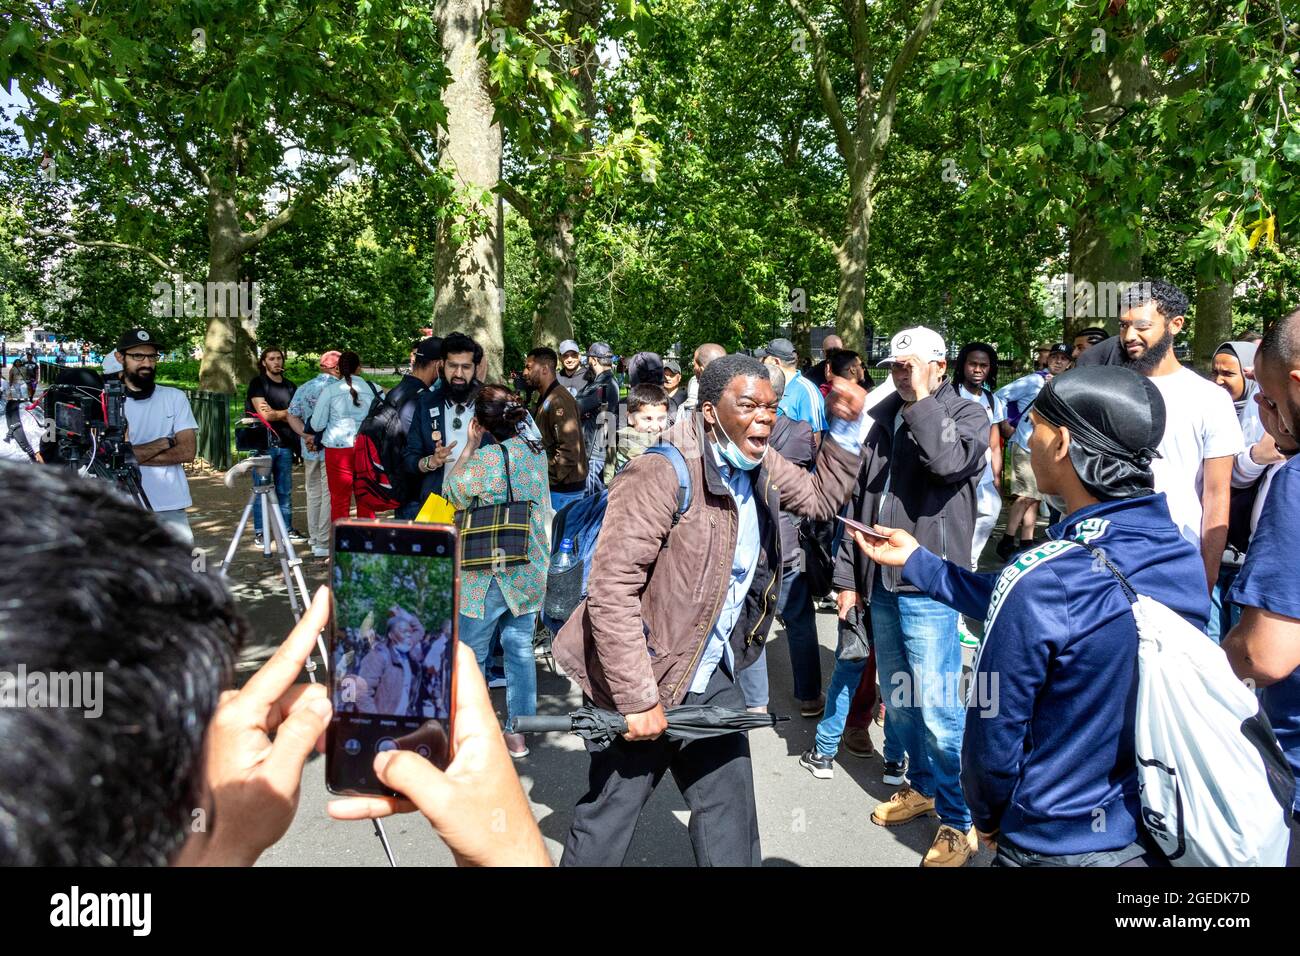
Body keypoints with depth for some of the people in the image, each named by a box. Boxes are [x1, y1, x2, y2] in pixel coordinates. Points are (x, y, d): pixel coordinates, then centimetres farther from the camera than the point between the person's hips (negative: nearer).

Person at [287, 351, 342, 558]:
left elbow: (292, 416, 4)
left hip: (310, 451, 6)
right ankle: (323, 544, 0)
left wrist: (307, 435, -6)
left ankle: (314, 539, 24)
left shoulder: (303, 388, 10)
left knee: (313, 494, 16)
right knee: (329, 495, -1)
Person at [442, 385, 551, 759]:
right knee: (520, 648, 13)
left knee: (470, 652, 9)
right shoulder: (537, 452, 2)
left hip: (489, 572, -6)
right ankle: (518, 733, 20)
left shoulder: (484, 458, -17)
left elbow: (452, 493, -2)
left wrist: (469, 445, -1)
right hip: (530, 571, 6)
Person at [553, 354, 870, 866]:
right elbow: (611, 591, -27)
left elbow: (821, 497, 21)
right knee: (607, 823, 10)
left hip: (713, 680, 7)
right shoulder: (661, 474, -23)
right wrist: (638, 700, -26)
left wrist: (847, 426, 6)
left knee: (731, 817, 18)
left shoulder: (761, 466, 2)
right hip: (641, 687, -7)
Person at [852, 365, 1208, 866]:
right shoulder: (1183, 555, -6)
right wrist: (916, 559, 11)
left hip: (1063, 846, -6)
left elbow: (994, 734, -19)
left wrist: (985, 816, 2)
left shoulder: (1039, 578, -29)